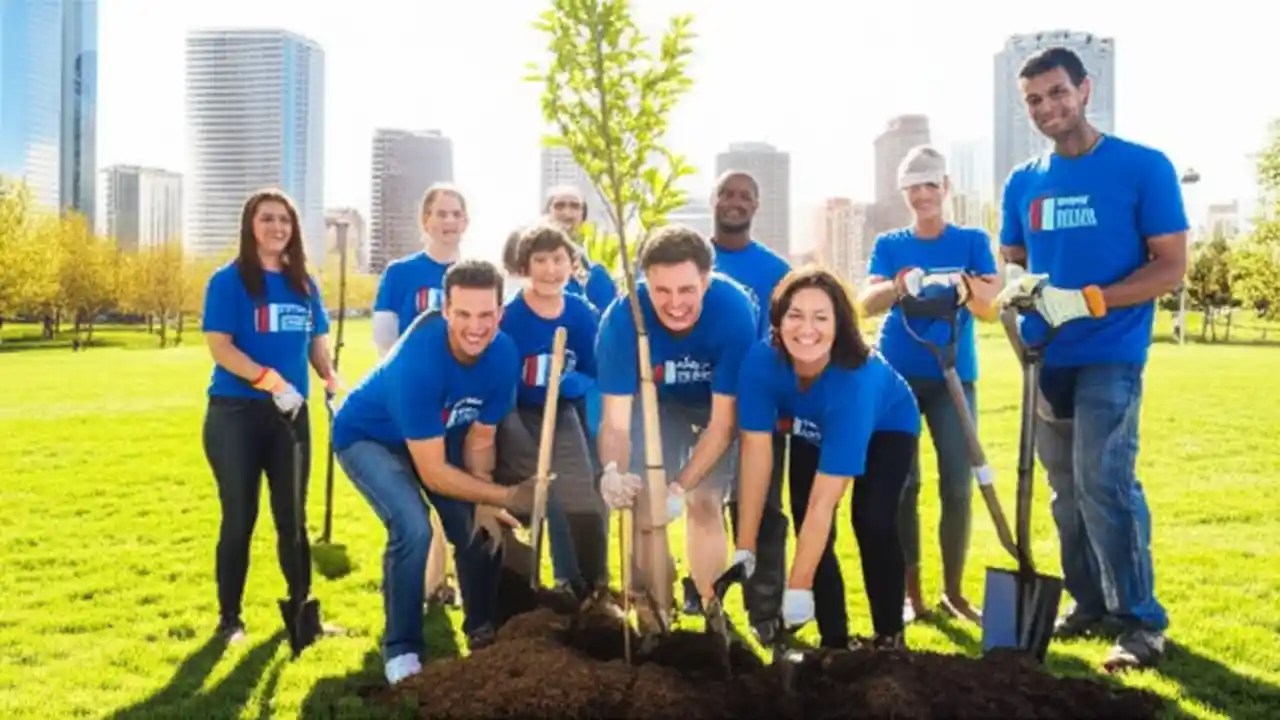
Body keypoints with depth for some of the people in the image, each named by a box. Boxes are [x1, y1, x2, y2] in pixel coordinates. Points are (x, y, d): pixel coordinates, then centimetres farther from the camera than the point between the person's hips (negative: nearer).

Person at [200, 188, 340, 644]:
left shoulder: (304, 284, 10)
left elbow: (317, 341, 16)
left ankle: (302, 610, 25)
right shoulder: (229, 280, -6)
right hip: (236, 413, -4)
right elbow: (220, 347, -14)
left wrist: (332, 379, -3)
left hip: (291, 414, 5)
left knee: (292, 516, 12)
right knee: (240, 517, 3)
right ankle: (229, 618, 18)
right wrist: (270, 379, -27)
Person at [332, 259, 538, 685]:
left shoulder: (504, 355, -24)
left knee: (481, 529, -1)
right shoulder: (419, 360, -41)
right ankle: (401, 649, -5)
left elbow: (479, 439, -8)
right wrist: (506, 496, -34)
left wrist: (486, 503, -19)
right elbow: (433, 473, -35)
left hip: (439, 433, 6)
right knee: (413, 528, -25)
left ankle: (482, 631, 23)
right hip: (367, 437, -5)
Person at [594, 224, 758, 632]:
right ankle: (651, 620, 8)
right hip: (658, 404, 1)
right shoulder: (623, 317, -33)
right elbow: (615, 420, -30)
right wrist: (613, 473, -51)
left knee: (705, 502, -11)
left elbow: (722, 420, -29)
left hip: (718, 405, -1)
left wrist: (681, 487, -37)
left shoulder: (734, 310, -36)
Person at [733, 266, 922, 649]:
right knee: (809, 525, -10)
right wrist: (743, 550, -34)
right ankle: (834, 639, 7)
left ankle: (890, 635, 2)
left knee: (872, 522, -20)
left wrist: (798, 587, -44)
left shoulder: (856, 380, -44)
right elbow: (756, 449, -32)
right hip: (813, 430, 4)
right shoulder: (761, 360, -35)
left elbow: (825, 500, -44)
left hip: (885, 426, -3)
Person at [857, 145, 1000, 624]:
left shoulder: (971, 241, 5)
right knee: (902, 485, 0)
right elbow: (867, 302, -10)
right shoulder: (889, 245, 6)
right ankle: (911, 592, 11)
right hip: (898, 377, 0)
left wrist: (964, 285, -34)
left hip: (954, 377, 0)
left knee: (957, 485, -1)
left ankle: (953, 591, 14)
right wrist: (901, 285, -32)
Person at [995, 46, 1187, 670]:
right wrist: (1015, 287, -9)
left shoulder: (1143, 167, -6)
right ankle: (1089, 602, 26)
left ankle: (1140, 621, -1)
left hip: (1110, 354, -5)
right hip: (1047, 356, 5)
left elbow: (1170, 268, -8)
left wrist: (1083, 300, -20)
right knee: (1067, 489, 12)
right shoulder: (1023, 182, 8)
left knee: (1103, 480, -14)